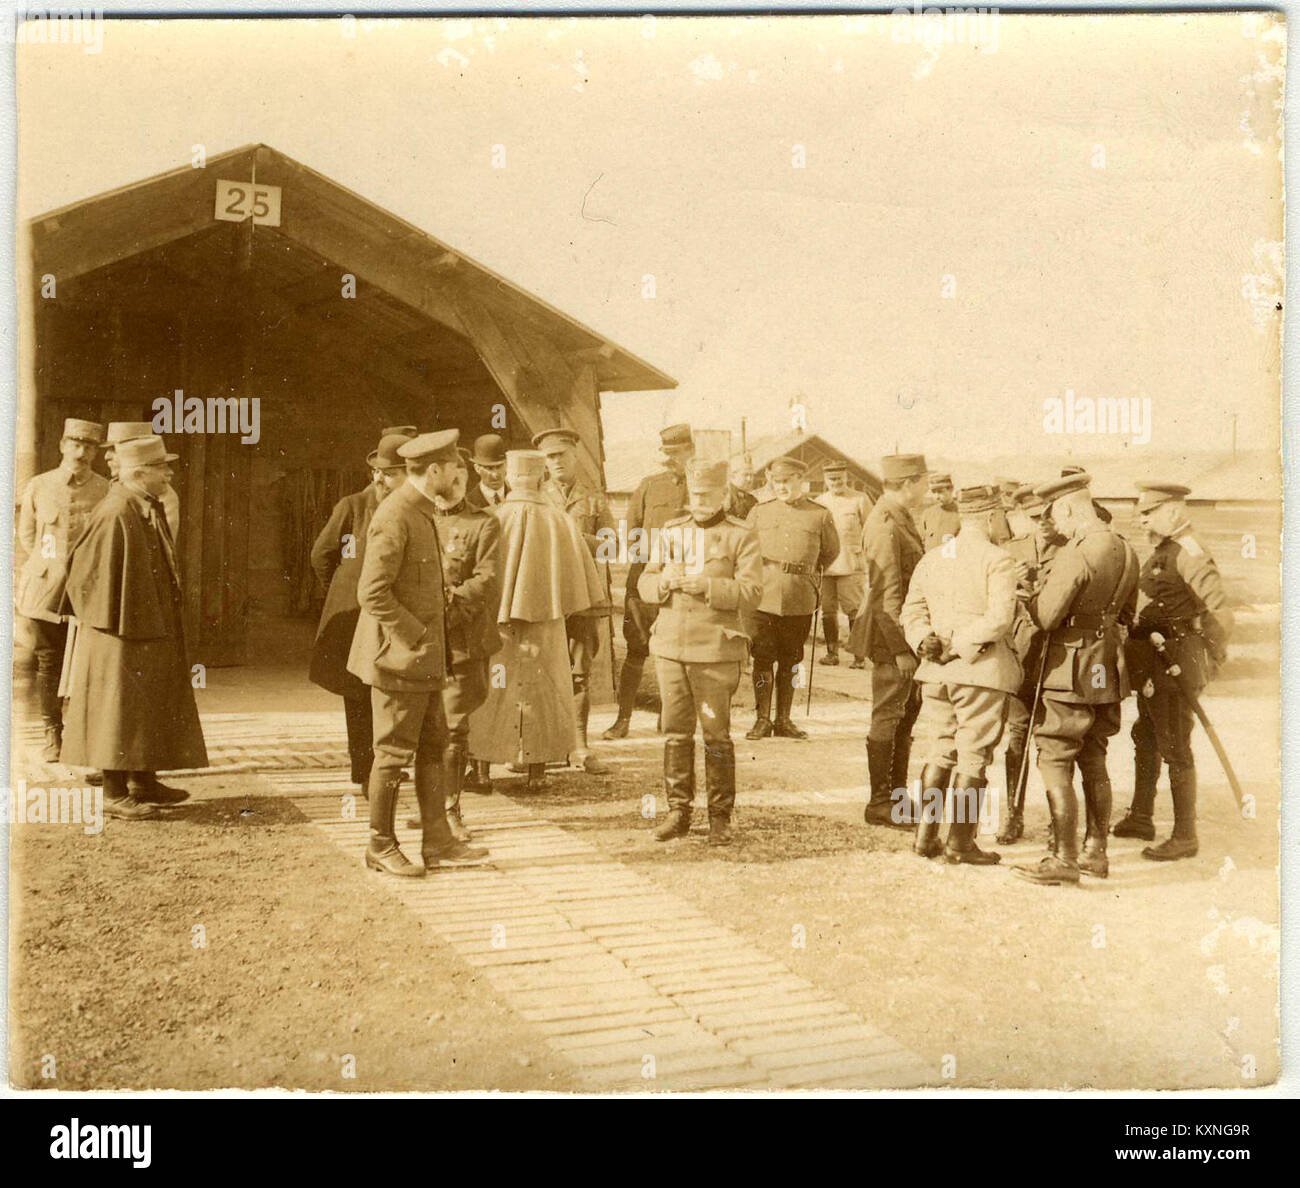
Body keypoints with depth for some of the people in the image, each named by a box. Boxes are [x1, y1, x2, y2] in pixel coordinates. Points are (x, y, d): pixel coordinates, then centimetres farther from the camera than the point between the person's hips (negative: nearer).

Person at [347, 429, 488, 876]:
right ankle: (381, 847, 13)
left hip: (424, 658, 10)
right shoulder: (395, 517, -19)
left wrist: (432, 638, 15)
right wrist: (416, 636, -19)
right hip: (398, 656, -10)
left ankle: (437, 841, 19)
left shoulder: (421, 511, 13)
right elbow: (373, 592, -24)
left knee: (433, 747, 12)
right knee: (394, 753, 1)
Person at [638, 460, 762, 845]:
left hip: (716, 650, -4)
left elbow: (751, 591, -10)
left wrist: (706, 585, -22)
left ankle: (720, 817, 10)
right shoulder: (672, 531, 13)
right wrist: (664, 581, -12)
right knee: (675, 733, 7)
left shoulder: (741, 536, 0)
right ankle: (679, 812, 17)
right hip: (670, 646, 4)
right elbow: (645, 585, 11)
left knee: (716, 734, 0)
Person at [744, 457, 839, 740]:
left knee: (790, 661, 7)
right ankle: (762, 719, 5)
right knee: (763, 658, -3)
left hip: (800, 600, 0)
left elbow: (831, 551, 21)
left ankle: (783, 720, 16)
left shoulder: (820, 515, 5)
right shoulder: (759, 513, 7)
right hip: (764, 597, 0)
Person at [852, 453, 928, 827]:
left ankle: (897, 796, 28)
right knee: (888, 718, -2)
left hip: (909, 631, 10)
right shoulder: (885, 526, -19)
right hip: (892, 634, -10)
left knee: (907, 712, 17)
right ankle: (879, 803, 7)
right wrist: (901, 648, -22)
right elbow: (887, 595, -22)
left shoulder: (901, 518, 13)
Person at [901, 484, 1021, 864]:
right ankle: (960, 843, 7)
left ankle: (926, 836, 18)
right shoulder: (997, 561, -9)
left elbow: (912, 609, 8)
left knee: (939, 753, 15)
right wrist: (960, 645, -14)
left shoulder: (930, 558, 11)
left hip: (935, 672, 6)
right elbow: (999, 618, -18)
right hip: (982, 674, -6)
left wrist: (925, 640, -4)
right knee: (972, 757, 2)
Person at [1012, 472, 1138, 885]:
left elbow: (1045, 618, -18)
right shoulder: (1126, 551, 8)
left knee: (1055, 765, -3)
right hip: (1108, 670, 9)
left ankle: (1064, 859, -2)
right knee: (1094, 764, 17)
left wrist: (1034, 592, 0)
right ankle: (1095, 851, 23)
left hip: (1070, 671, -9)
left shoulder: (1075, 554, -20)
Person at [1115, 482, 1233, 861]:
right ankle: (1140, 819, 33)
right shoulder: (1162, 552, 13)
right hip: (1152, 666, 10)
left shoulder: (1190, 554, -16)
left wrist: (1207, 662, -13)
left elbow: (1222, 614, -19)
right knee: (1146, 739, 19)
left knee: (1175, 749, -3)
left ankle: (1185, 837, 5)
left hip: (1173, 667, -10)